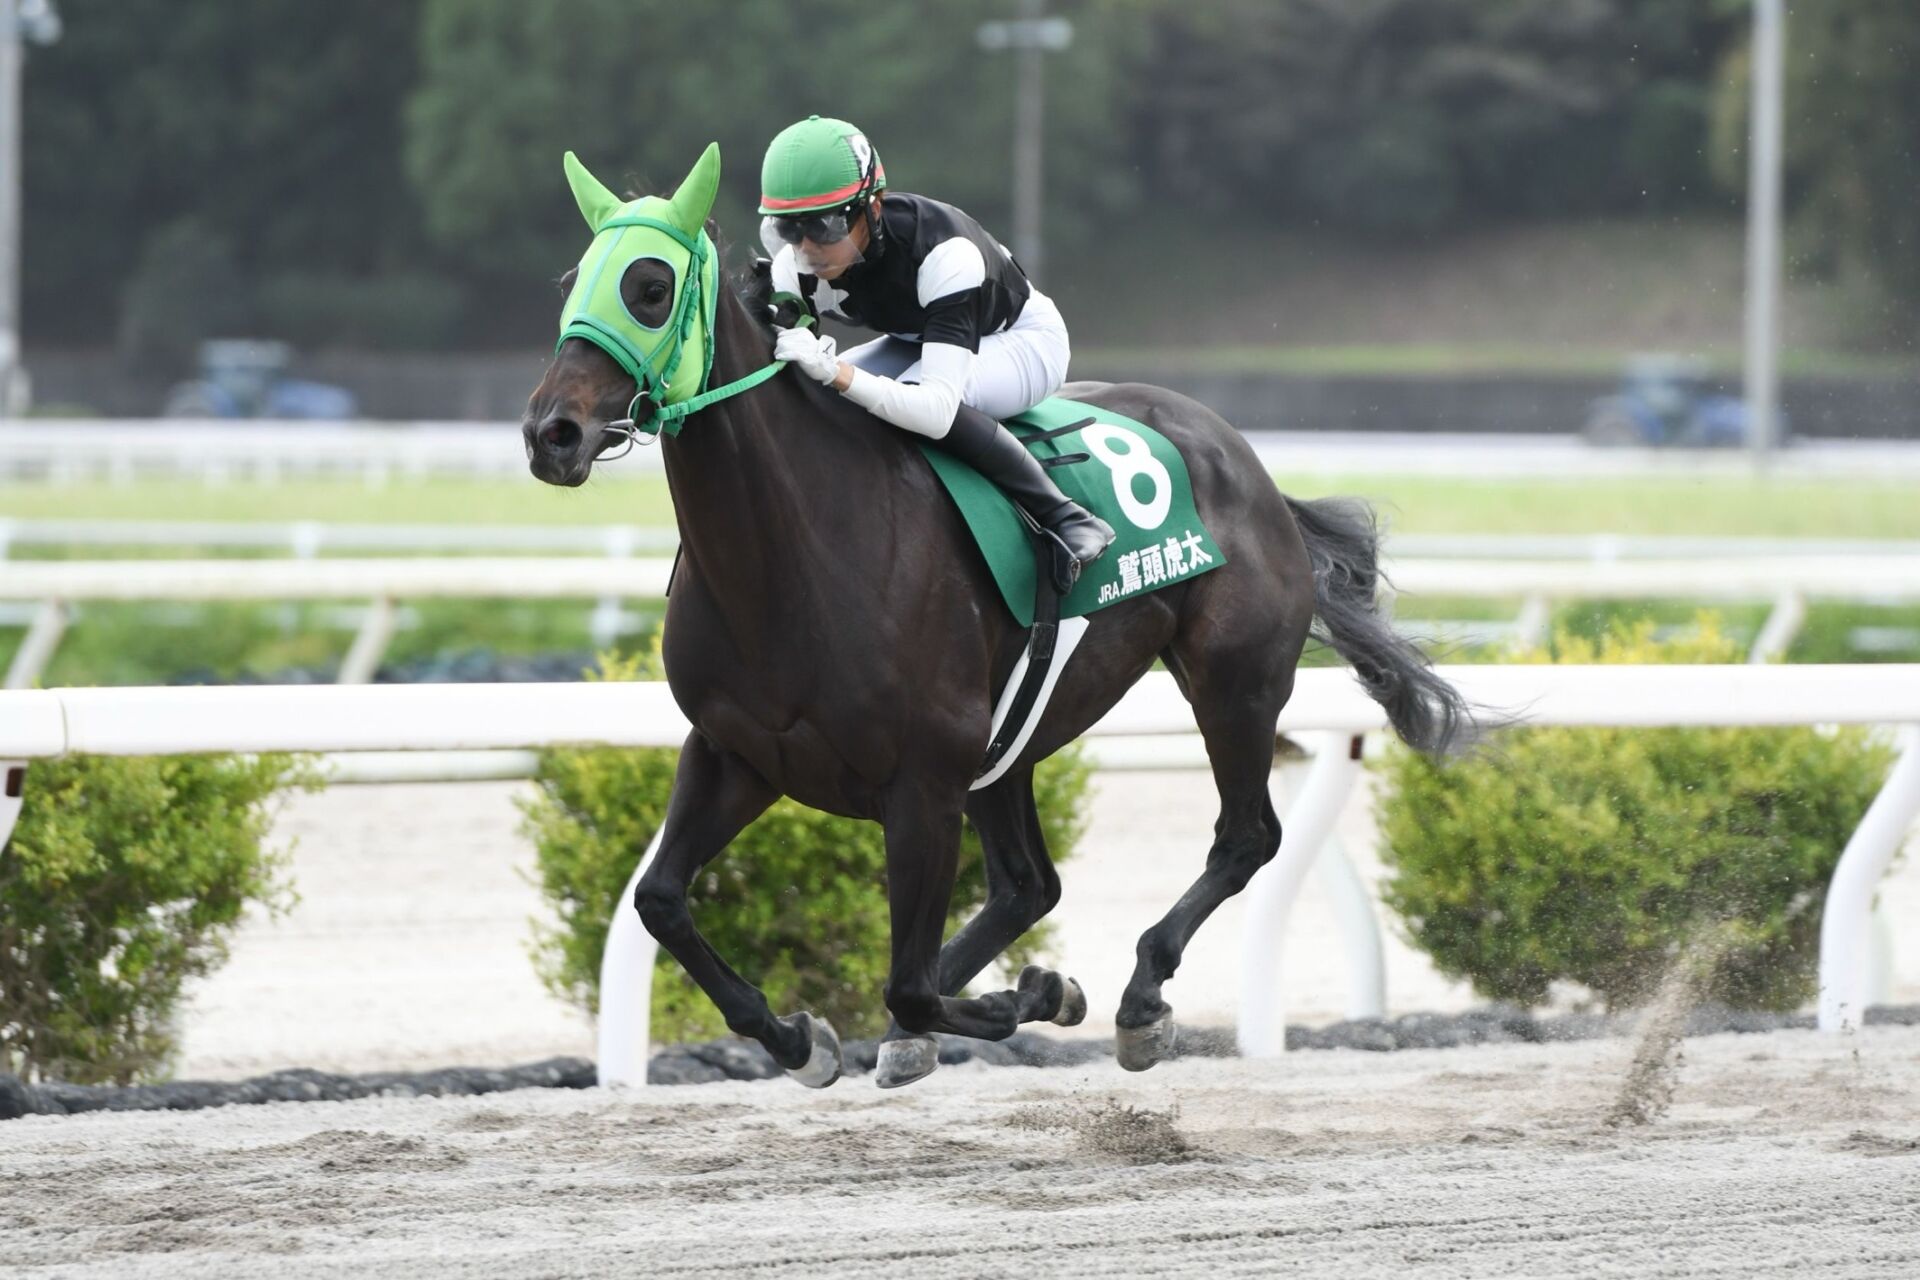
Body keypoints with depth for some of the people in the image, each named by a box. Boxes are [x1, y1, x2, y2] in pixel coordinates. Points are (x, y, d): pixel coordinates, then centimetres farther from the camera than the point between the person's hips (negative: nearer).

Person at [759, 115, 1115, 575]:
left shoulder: (944, 252, -41)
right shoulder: (795, 266, -23)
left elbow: (937, 412, -49)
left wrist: (838, 374, -63)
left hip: (1024, 341, -6)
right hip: (915, 342, 6)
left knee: (921, 394, -39)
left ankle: (1063, 517, -24)